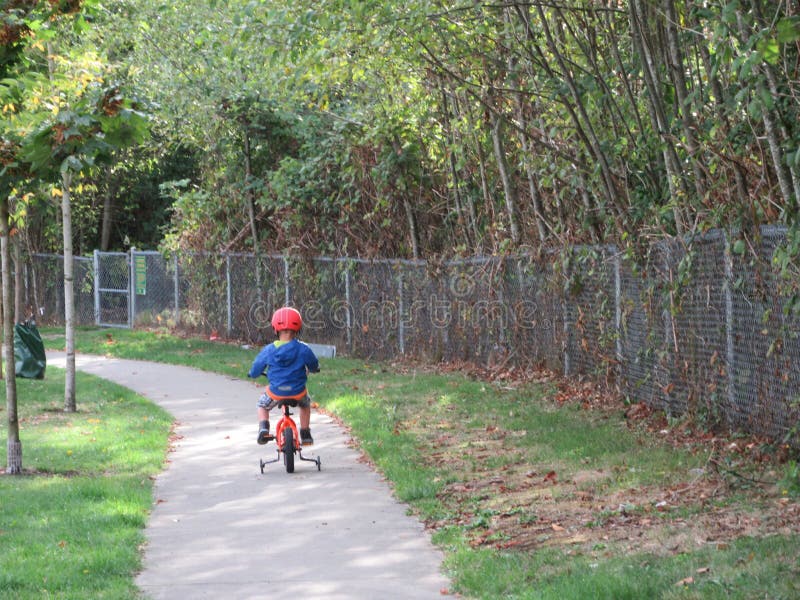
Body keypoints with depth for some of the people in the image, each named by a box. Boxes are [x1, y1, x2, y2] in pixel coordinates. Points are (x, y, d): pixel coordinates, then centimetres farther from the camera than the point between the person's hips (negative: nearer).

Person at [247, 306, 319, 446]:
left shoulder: (268, 350, -7)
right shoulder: (303, 349, -10)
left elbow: (255, 372, 2)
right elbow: (314, 367, 5)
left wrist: (252, 374, 26)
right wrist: (310, 369, 30)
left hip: (276, 393, -1)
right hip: (297, 392, 1)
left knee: (262, 405, 31)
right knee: (305, 403, 36)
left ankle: (263, 428, 4)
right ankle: (305, 435, 34)